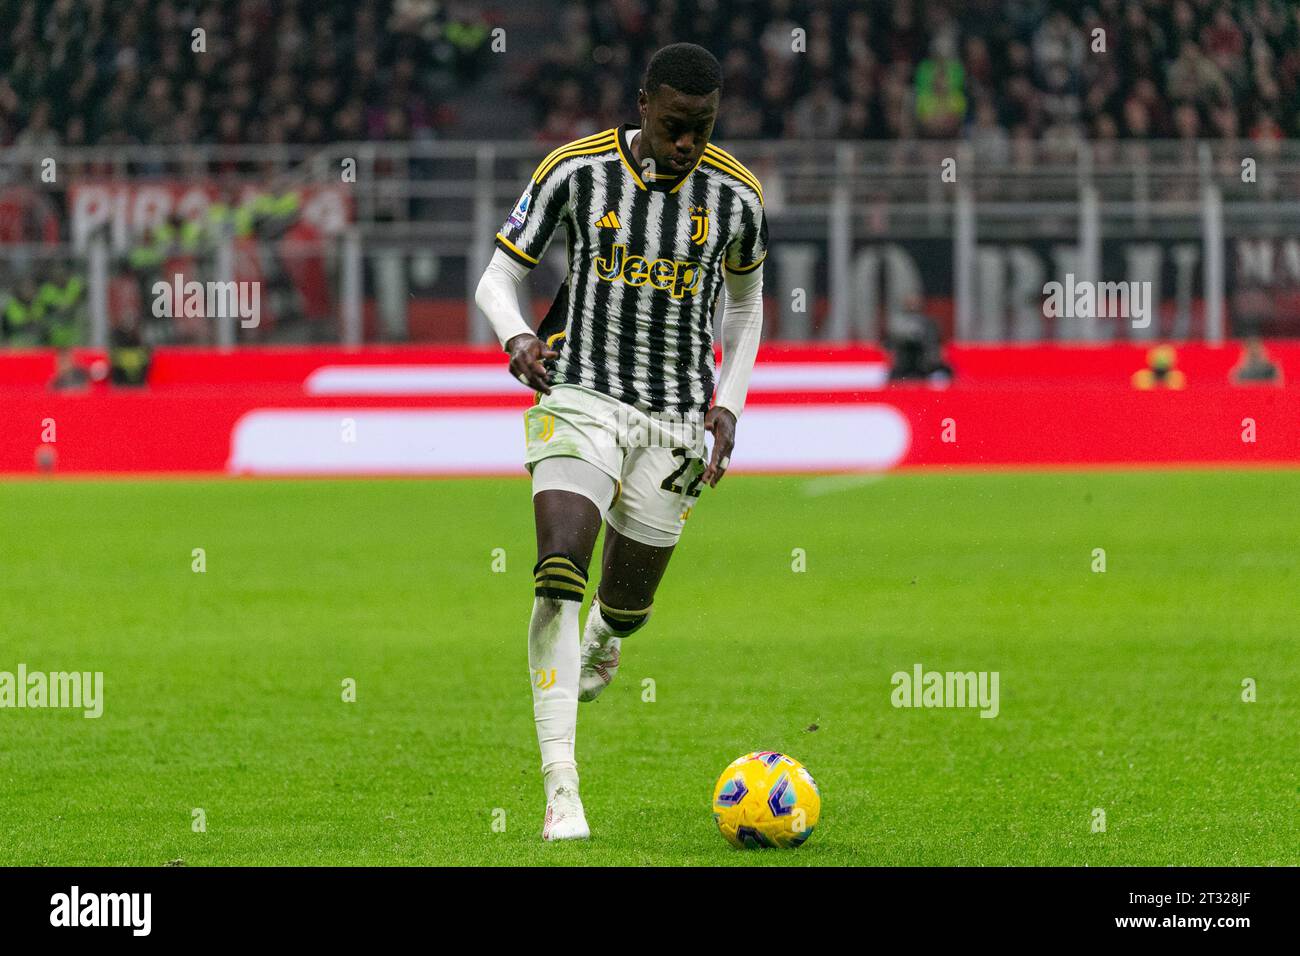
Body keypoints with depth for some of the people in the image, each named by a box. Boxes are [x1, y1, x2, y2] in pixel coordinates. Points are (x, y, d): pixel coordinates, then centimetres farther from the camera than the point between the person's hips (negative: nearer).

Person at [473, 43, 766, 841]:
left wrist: (729, 407, 4)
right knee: (558, 577, -22)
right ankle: (561, 790, -23)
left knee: (626, 606, 11)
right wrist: (518, 338, -21)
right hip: (581, 397, -2)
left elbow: (745, 303, 16)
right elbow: (498, 278, 1)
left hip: (676, 418, 2)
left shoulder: (736, 196, -3)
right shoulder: (577, 170, -8)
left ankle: (601, 641, 53)